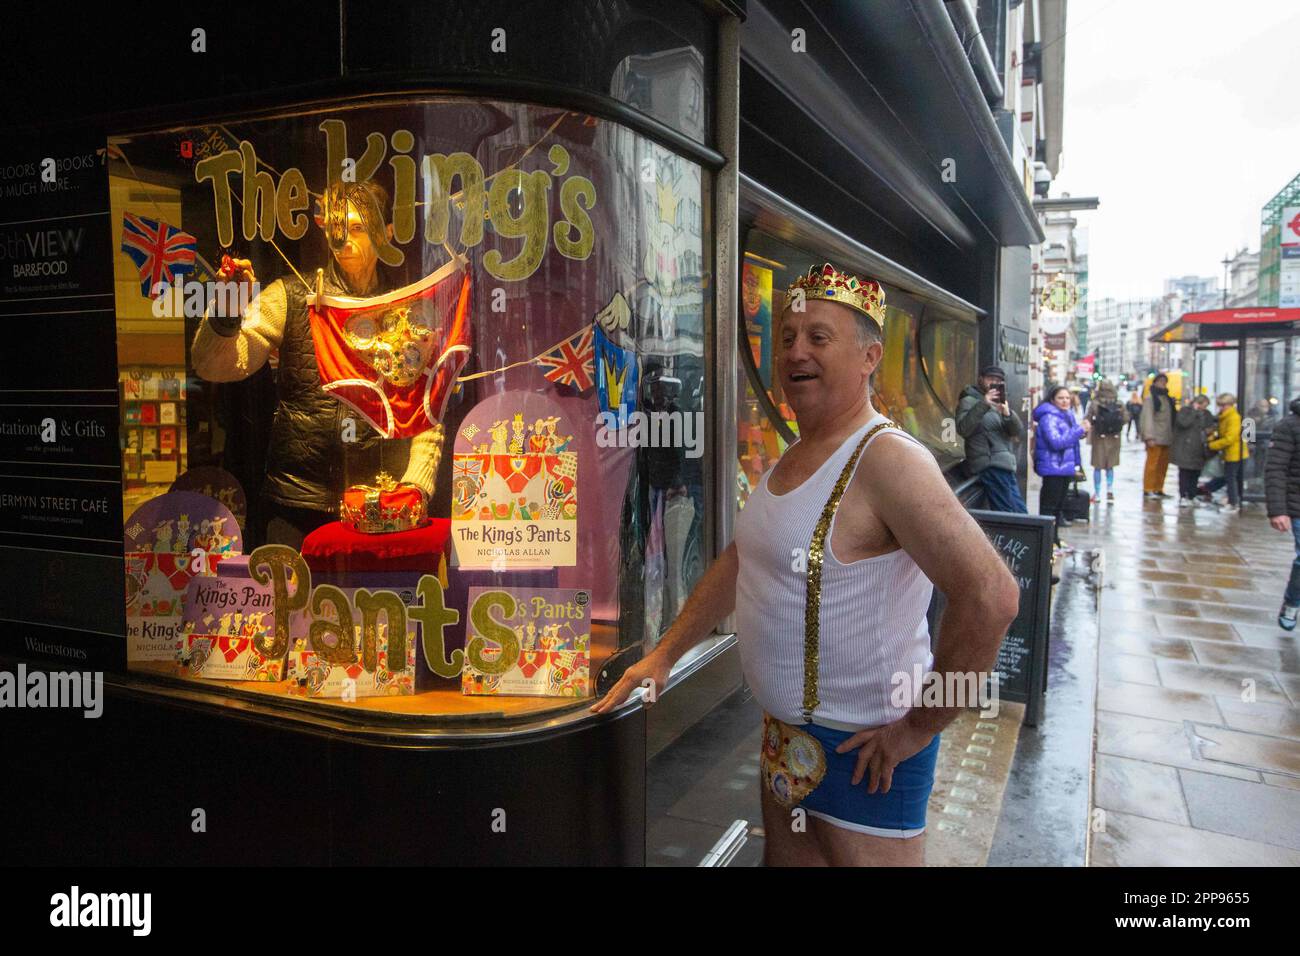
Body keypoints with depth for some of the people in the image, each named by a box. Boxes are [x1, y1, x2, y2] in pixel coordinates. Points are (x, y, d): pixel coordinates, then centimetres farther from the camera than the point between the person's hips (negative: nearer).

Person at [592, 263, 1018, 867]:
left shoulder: (886, 460, -22)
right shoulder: (792, 457, 7)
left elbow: (991, 596, -30)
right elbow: (738, 562, 16)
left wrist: (919, 726, -21)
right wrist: (663, 655, 13)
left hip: (865, 750, -8)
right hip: (785, 734, 8)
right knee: (783, 857, 22)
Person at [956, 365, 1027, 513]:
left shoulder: (1000, 404, 24)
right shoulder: (970, 400, 3)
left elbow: (1019, 433, 9)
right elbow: (963, 429, -16)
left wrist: (1008, 414, -11)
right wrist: (983, 405, -22)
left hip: (1006, 467, 8)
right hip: (991, 466, -8)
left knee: (1021, 513, 10)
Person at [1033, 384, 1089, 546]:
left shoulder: (1067, 416, 14)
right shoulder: (1048, 417, -16)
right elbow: (1056, 442, -25)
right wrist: (1080, 430, -22)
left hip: (1065, 468, 10)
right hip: (1053, 468, -10)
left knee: (1059, 506, 17)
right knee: (1049, 506, -7)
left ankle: (1054, 537, 27)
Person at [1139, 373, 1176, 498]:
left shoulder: (1167, 399, 18)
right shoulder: (1151, 398, -5)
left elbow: (1171, 418, 21)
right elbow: (1148, 418, -12)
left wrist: (1172, 436, 14)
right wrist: (1149, 437, -18)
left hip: (1166, 438, 7)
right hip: (1155, 438, -7)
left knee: (1163, 465, 8)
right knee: (1152, 463, -7)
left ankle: (1158, 489, 15)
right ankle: (1148, 490, -2)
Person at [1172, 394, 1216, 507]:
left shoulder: (1206, 414, 13)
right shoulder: (1184, 411, -6)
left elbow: (1211, 426, 22)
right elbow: (1184, 423, -23)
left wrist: (1210, 430, -1)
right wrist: (1194, 411, -17)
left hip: (1199, 450, 6)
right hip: (1185, 449, -6)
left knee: (1196, 473, 10)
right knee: (1185, 473, -4)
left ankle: (1192, 496, 18)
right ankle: (1183, 497, -2)